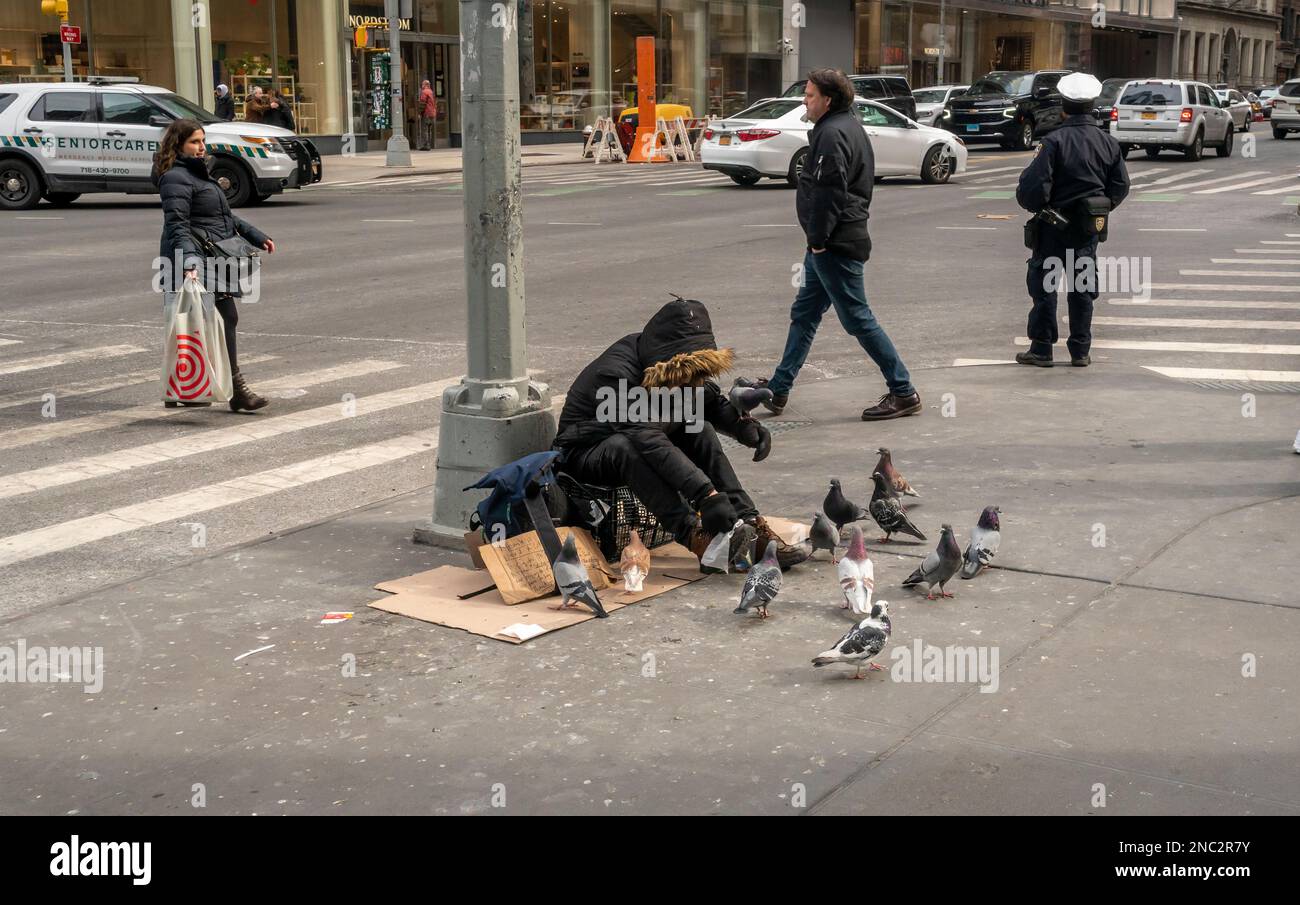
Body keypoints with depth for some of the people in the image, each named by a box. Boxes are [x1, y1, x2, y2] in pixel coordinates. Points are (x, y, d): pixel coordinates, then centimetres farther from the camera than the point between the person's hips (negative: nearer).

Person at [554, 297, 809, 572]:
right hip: (584, 454, -7)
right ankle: (699, 538, -45)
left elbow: (713, 401, 5)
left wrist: (744, 425, -18)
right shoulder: (616, 374, -33)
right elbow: (648, 441, -44)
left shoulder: (679, 365, -9)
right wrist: (707, 495, -52)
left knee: (699, 430, -17)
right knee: (625, 446, -39)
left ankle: (749, 527, -24)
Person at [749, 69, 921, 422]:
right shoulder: (850, 126, 16)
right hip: (839, 241, 11)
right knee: (804, 314, 15)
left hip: (835, 246, -11)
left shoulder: (832, 134, -17)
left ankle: (903, 393, 1)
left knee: (859, 319, -5)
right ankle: (778, 389, 23)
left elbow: (829, 193, -23)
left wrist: (818, 240, -17)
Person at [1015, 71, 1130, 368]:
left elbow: (1034, 188, -21)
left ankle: (1041, 349, 7)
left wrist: (1033, 205, 0)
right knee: (1083, 288, 12)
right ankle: (1080, 351, 16)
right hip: (1089, 231, 5)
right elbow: (1121, 186, 6)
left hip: (1054, 227, -5)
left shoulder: (1055, 141, -17)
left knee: (1043, 286, 6)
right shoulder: (1108, 143, 1)